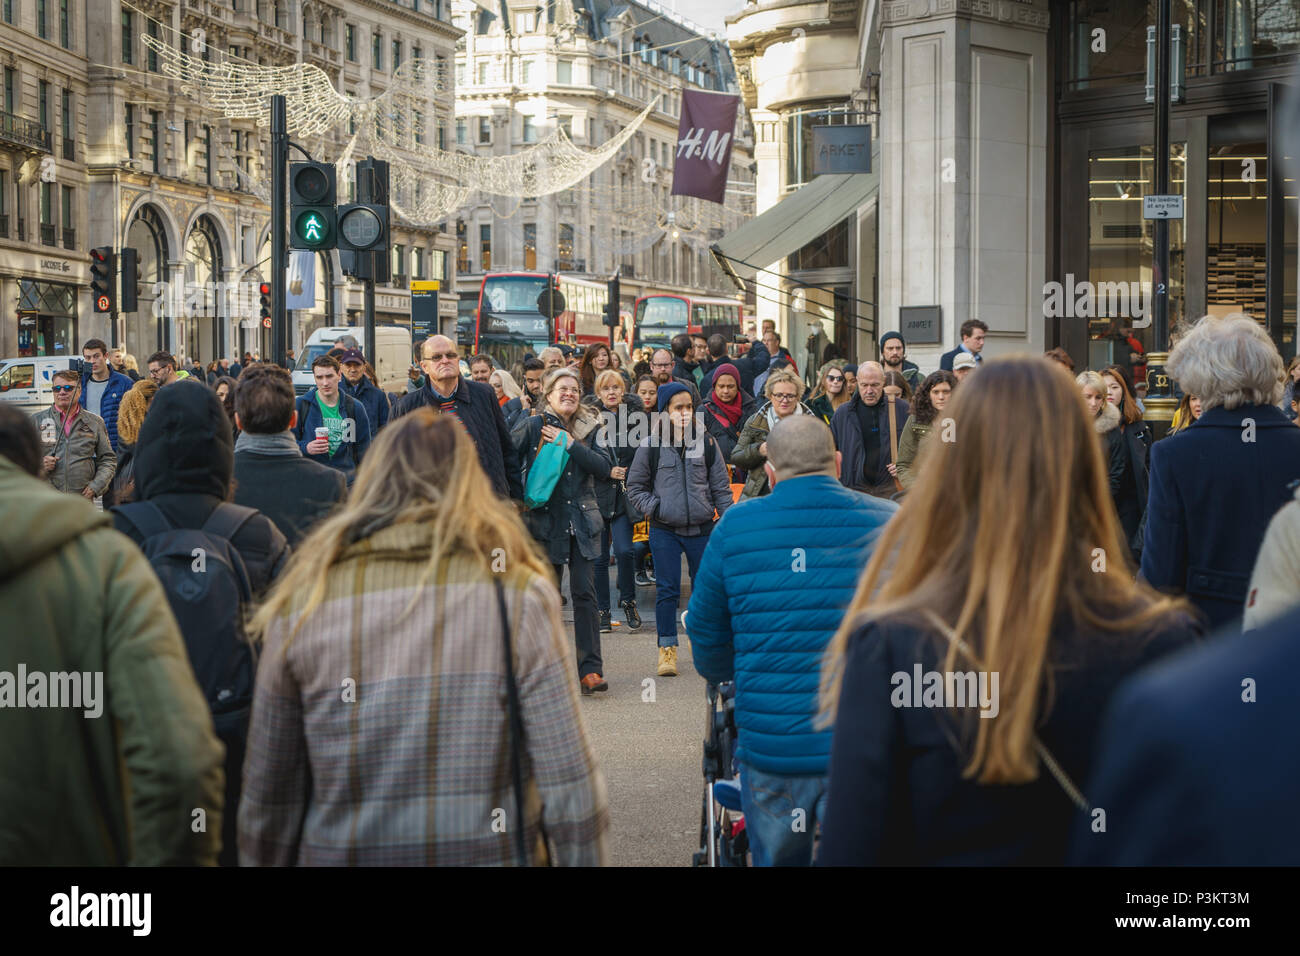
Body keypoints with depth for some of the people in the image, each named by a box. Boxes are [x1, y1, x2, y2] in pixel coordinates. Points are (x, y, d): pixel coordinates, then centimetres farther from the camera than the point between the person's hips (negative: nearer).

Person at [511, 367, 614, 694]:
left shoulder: (589, 428, 6)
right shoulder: (532, 426, -2)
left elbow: (604, 467, -5)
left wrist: (571, 445, -12)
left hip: (583, 522, 2)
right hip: (545, 520, -2)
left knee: (584, 593, -3)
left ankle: (590, 669, -1)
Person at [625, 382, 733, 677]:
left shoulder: (706, 442, 4)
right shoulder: (651, 446, -1)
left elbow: (720, 486, 9)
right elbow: (635, 486, 8)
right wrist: (653, 507, -6)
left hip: (702, 528, 2)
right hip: (664, 530, -1)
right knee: (667, 589, 0)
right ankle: (667, 648, 8)